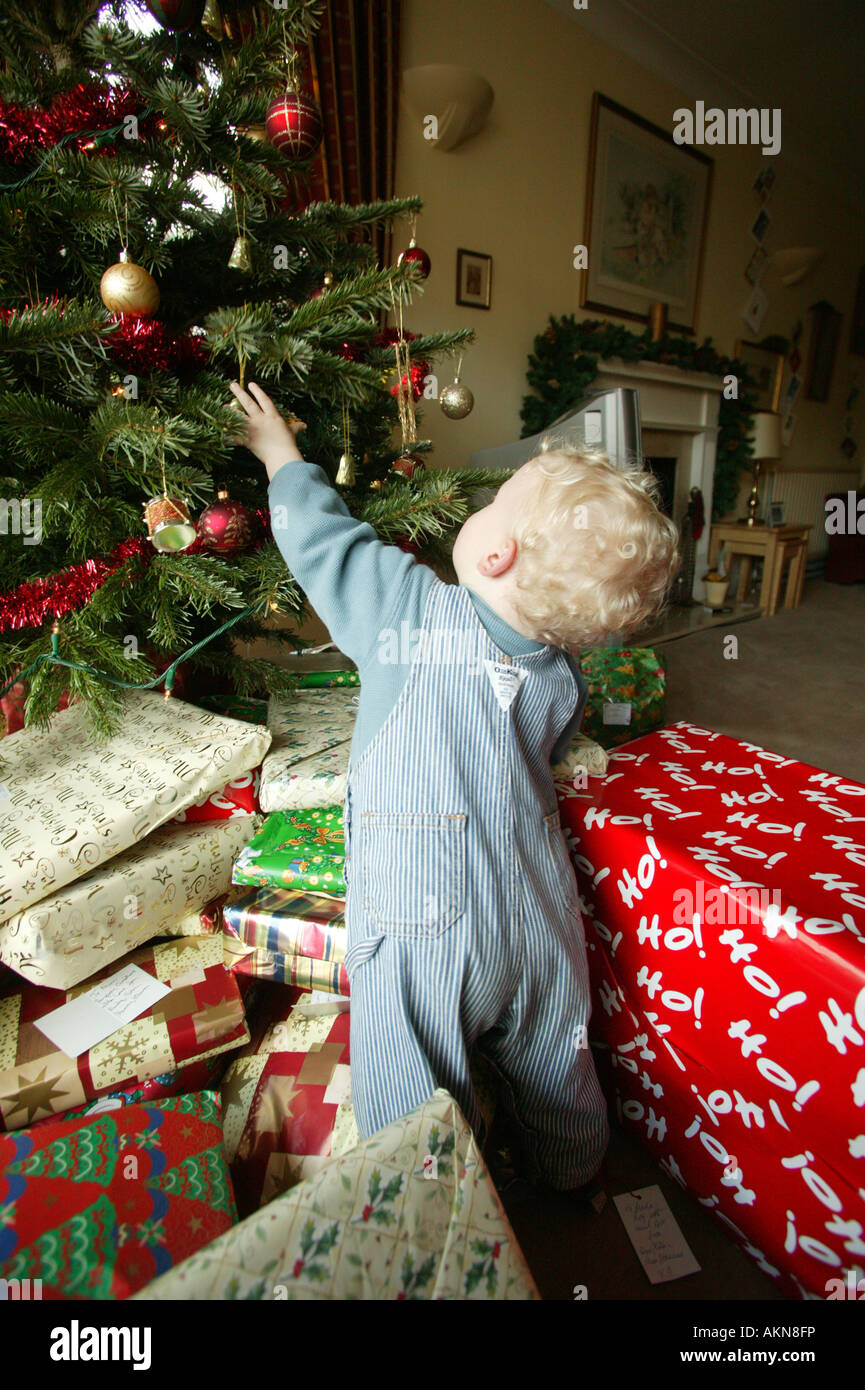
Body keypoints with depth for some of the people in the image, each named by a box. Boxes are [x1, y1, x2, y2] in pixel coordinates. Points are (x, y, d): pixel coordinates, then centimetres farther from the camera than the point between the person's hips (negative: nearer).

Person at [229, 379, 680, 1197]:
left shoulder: (412, 610, -15)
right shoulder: (562, 680, -1)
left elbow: (324, 538, 1)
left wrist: (280, 454, 20)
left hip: (421, 935, -6)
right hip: (536, 931, 7)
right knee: (553, 1078, 30)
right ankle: (573, 1182, 56)